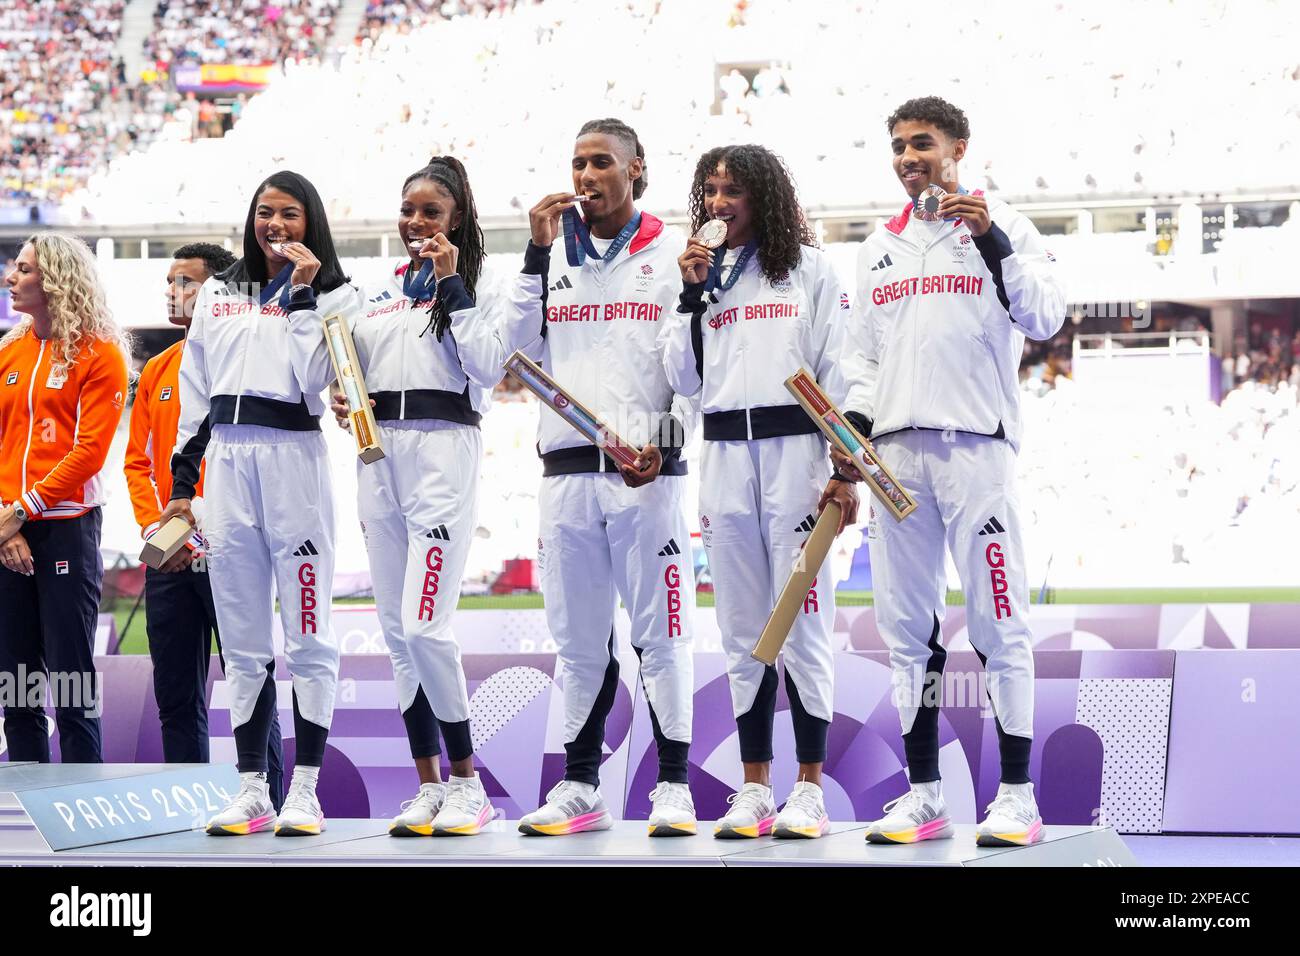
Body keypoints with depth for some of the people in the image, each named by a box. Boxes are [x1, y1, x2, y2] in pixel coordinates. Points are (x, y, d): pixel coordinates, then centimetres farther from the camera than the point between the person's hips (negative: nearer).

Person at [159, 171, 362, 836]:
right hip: (225, 462, 4)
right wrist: (182, 482, 12)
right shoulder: (217, 293, 18)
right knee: (242, 640, 6)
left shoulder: (333, 294, 6)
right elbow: (194, 391, 17)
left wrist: (303, 294, -10)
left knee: (307, 635, -4)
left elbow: (313, 377, -9)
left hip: (293, 458, -4)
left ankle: (305, 792, -2)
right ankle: (251, 791, 10)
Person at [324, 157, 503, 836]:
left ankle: (466, 781, -3)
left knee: (425, 625, -14)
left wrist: (453, 286, -11)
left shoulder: (478, 286, 2)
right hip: (378, 455, 6)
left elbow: (488, 366, -12)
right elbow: (350, 370, 24)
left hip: (443, 449, -6)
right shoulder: (378, 291, 18)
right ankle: (429, 785, 11)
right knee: (396, 629, 5)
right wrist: (339, 398, 2)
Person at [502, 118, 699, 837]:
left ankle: (673, 785, 1)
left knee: (660, 631, -4)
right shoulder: (555, 259, 16)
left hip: (647, 473, -4)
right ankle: (579, 785, 13)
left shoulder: (672, 256, 4)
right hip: (567, 471, 4)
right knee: (577, 637, 7)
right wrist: (538, 254, 1)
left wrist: (665, 442, -13)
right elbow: (521, 347, 5)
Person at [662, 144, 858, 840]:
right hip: (724, 457, 4)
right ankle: (754, 793, 10)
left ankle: (810, 790, -1)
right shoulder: (704, 274, 16)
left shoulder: (809, 270, 4)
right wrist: (694, 295, 0)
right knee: (743, 631, 6)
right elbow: (683, 378, 9)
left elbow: (837, 372, -1)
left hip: (794, 450, -4)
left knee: (802, 624, -6)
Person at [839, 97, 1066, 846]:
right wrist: (852, 429, 8)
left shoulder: (1001, 227, 4)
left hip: (976, 445, -5)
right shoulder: (880, 247, 19)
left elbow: (1045, 319, -8)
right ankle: (924, 796, 10)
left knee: (999, 622, -7)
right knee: (908, 628, 5)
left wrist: (993, 243, -15)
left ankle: (1018, 797, -4)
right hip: (895, 451, 5)